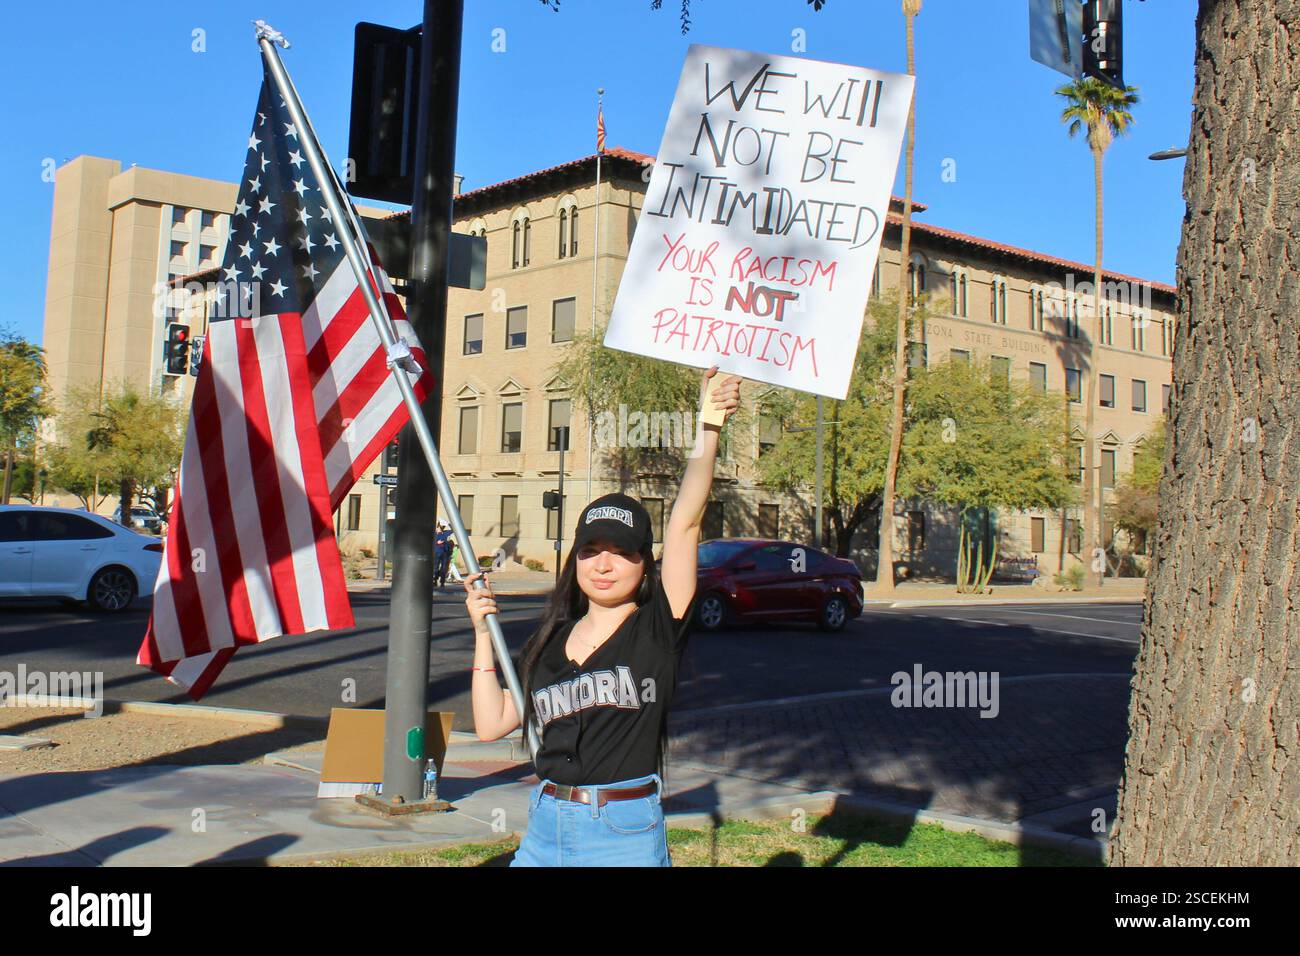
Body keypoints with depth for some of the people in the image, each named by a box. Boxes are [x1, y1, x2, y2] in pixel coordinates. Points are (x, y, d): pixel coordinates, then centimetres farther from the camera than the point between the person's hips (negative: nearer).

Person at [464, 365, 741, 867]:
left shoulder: (657, 628, -5)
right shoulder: (550, 640, 9)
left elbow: (685, 521, -14)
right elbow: (491, 723, 7)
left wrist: (708, 431, -20)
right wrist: (483, 633, 3)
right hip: (544, 830, 4)